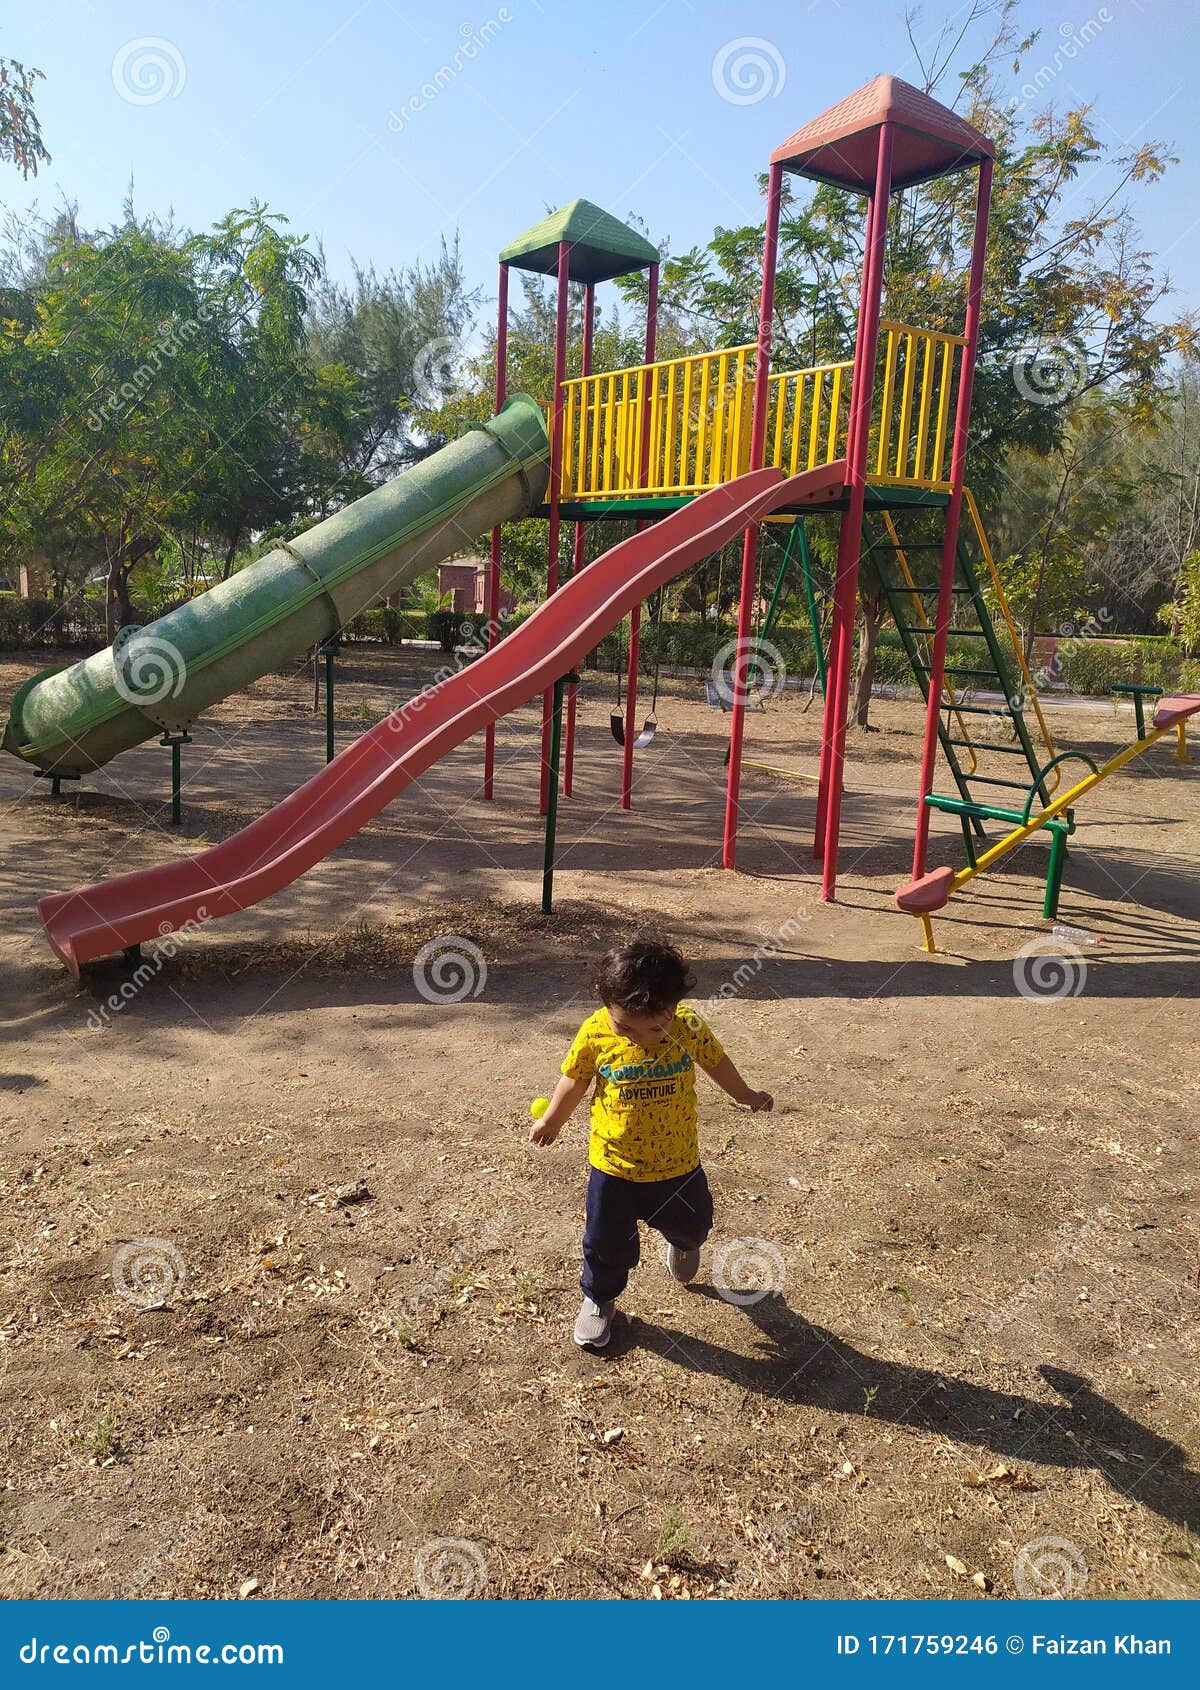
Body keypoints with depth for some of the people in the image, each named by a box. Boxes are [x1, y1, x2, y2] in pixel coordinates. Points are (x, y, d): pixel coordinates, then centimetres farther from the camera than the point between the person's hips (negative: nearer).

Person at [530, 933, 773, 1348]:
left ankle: (681, 1240, 60)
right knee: (607, 1244, 11)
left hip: (678, 1163, 2)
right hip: (614, 1166, -1)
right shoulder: (595, 1032, -22)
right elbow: (575, 1080, -2)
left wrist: (745, 1095, 18)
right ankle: (599, 1299, 41)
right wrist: (552, 1120, 13)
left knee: (692, 1224, 24)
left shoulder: (688, 1025, -19)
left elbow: (714, 1060, 3)